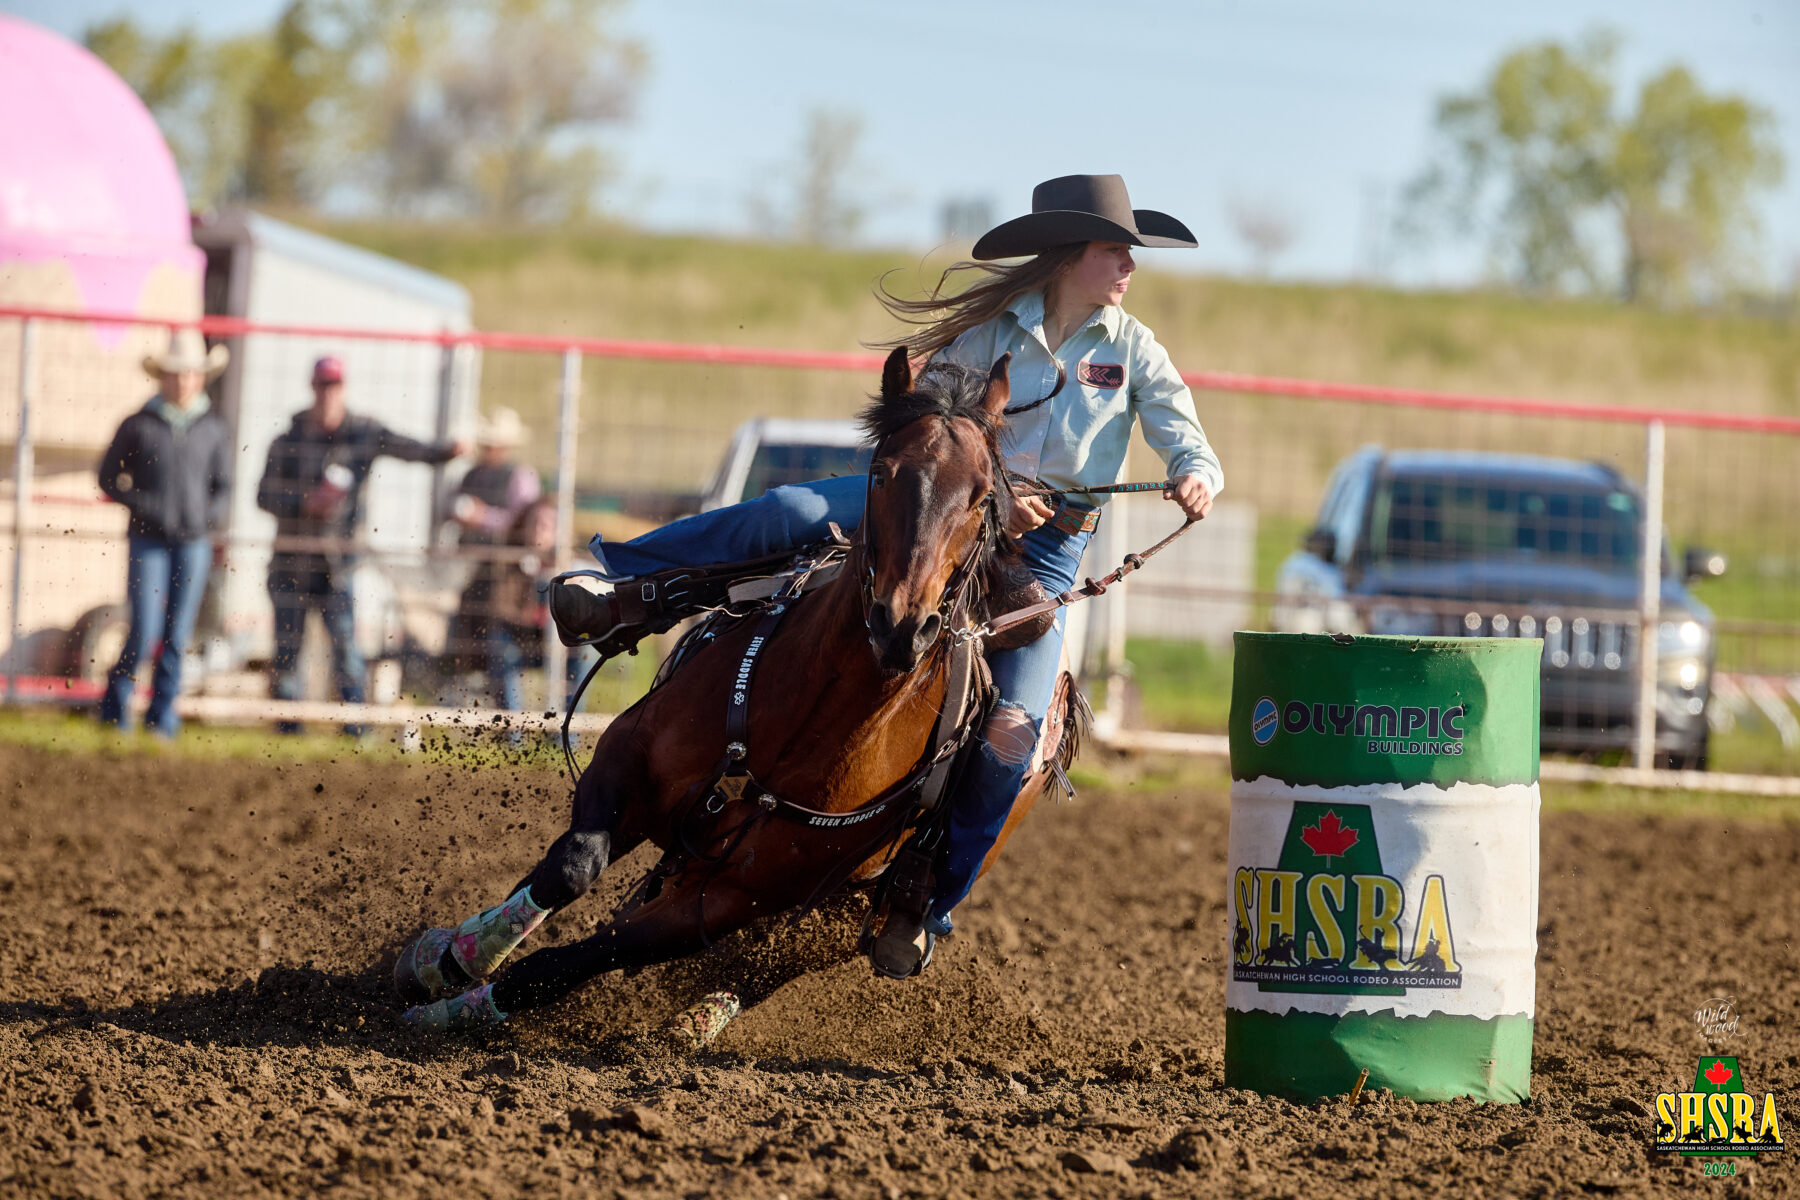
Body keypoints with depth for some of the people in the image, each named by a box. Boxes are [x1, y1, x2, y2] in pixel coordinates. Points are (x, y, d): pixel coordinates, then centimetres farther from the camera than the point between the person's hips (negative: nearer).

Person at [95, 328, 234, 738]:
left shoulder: (215, 430, 7)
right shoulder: (137, 426, 1)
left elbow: (223, 487, 12)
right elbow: (109, 479, 6)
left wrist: (213, 514, -8)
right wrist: (143, 505, -9)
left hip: (194, 540, 2)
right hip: (148, 540, -2)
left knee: (177, 637, 2)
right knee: (144, 632, -9)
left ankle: (162, 720, 10)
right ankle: (115, 707, 9)